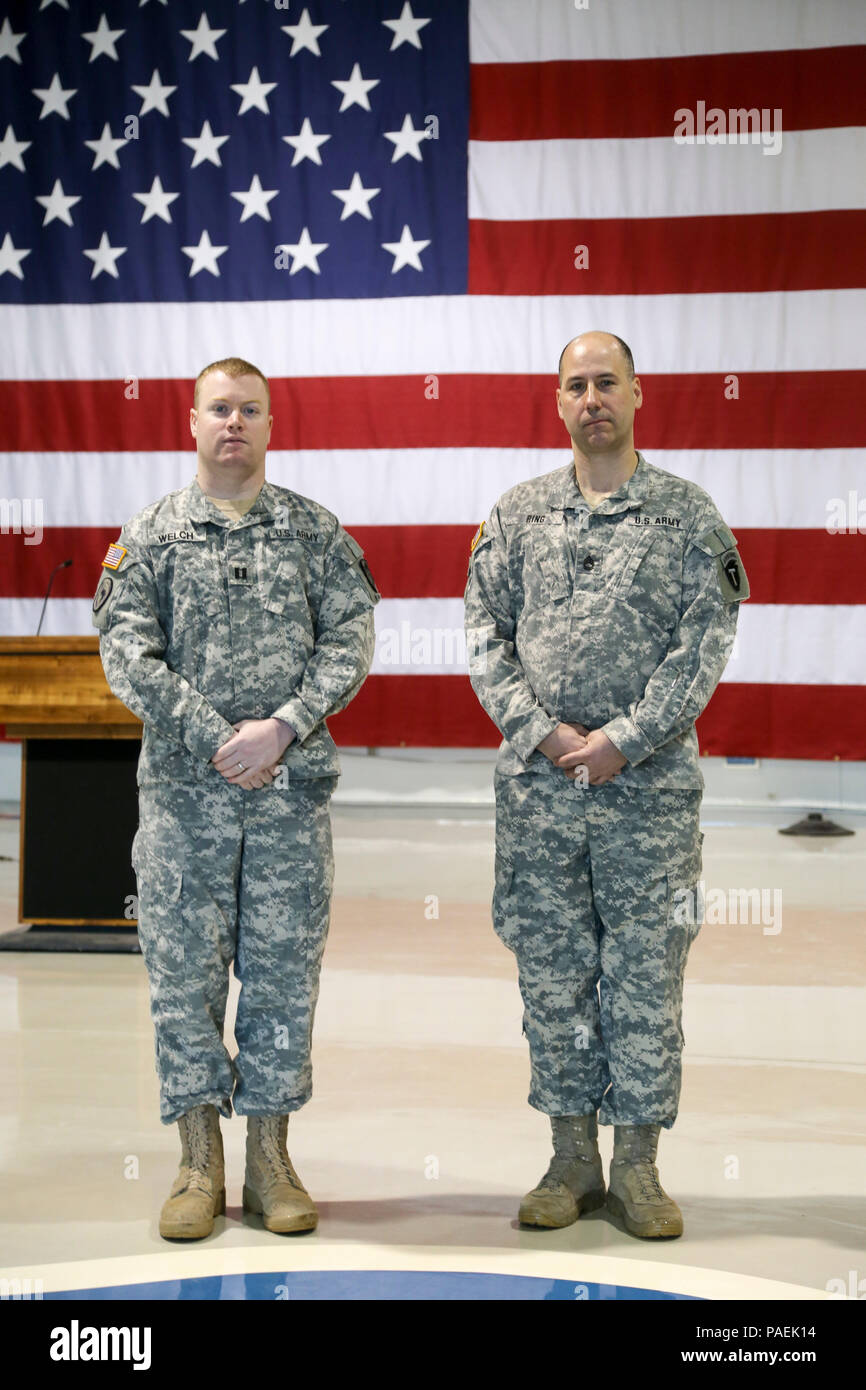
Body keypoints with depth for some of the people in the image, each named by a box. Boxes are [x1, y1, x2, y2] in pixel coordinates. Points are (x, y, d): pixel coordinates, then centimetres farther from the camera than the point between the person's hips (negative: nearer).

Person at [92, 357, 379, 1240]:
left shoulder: (316, 532, 8)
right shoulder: (150, 536, 5)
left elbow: (349, 643, 0)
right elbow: (128, 656, -3)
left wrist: (281, 728, -14)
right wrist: (215, 739, -12)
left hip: (292, 787, 1)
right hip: (182, 787, 0)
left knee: (283, 970, 4)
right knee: (183, 971, 2)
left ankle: (271, 1161, 16)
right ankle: (199, 1163, 14)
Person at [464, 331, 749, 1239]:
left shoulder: (688, 514, 2)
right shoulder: (518, 515, 8)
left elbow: (704, 645, -5)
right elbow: (486, 636, 4)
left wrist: (621, 741, -13)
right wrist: (542, 733, -9)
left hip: (650, 784, -2)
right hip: (537, 784, 2)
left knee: (646, 975, 3)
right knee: (552, 973, 7)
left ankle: (637, 1168, 15)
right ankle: (572, 1161, 20)